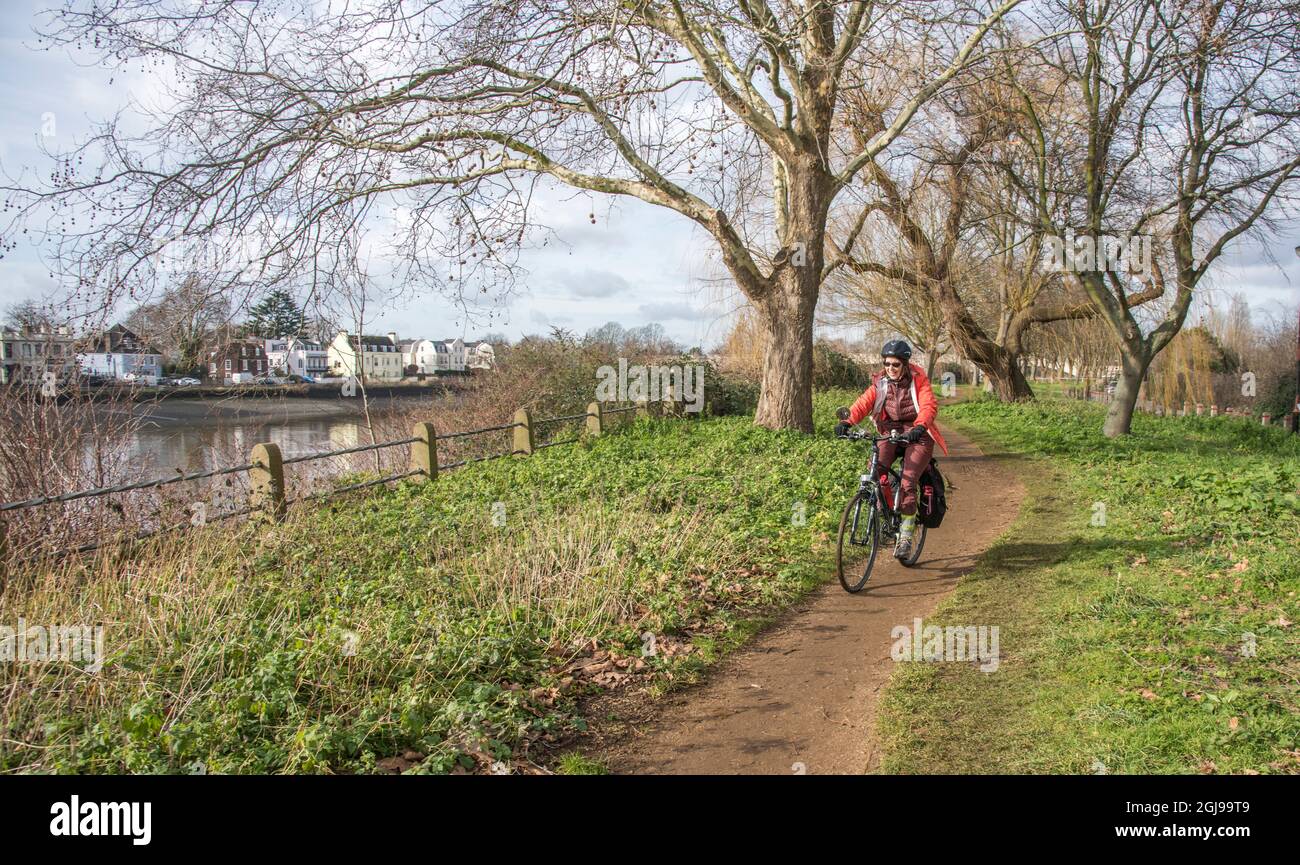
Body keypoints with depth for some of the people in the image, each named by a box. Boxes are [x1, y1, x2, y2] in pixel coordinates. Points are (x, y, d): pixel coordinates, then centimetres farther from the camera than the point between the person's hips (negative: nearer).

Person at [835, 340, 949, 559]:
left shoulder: (918, 380, -9)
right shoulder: (881, 382, 2)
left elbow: (929, 406, -23)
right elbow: (864, 403, -9)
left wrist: (919, 427, -43)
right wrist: (847, 421, -28)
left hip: (916, 434, -3)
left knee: (907, 484, -17)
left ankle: (905, 536, -7)